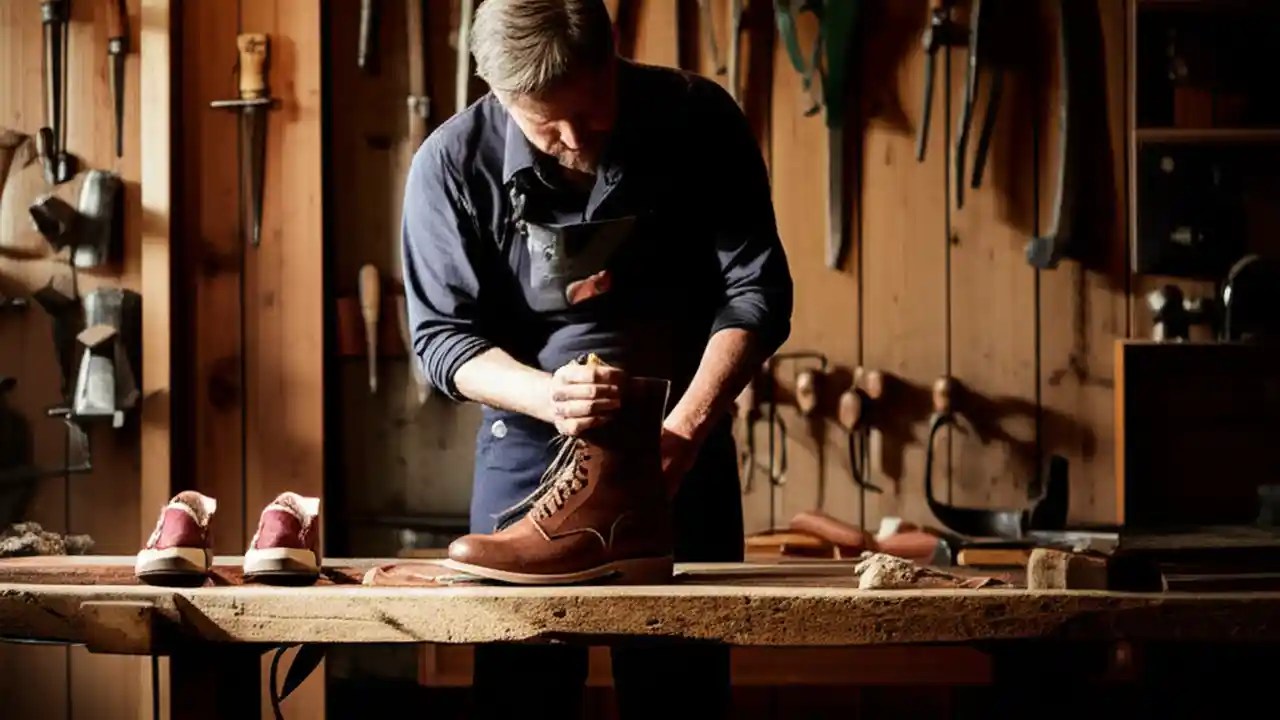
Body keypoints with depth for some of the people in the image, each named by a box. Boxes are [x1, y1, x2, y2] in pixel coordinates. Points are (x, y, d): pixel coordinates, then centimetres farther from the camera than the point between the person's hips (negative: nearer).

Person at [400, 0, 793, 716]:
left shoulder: (699, 120, -12)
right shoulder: (453, 165, -14)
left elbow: (756, 290, -9)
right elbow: (443, 335, -9)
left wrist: (685, 427, -23)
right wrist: (547, 395, -28)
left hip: (682, 439, 1)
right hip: (530, 440, 0)